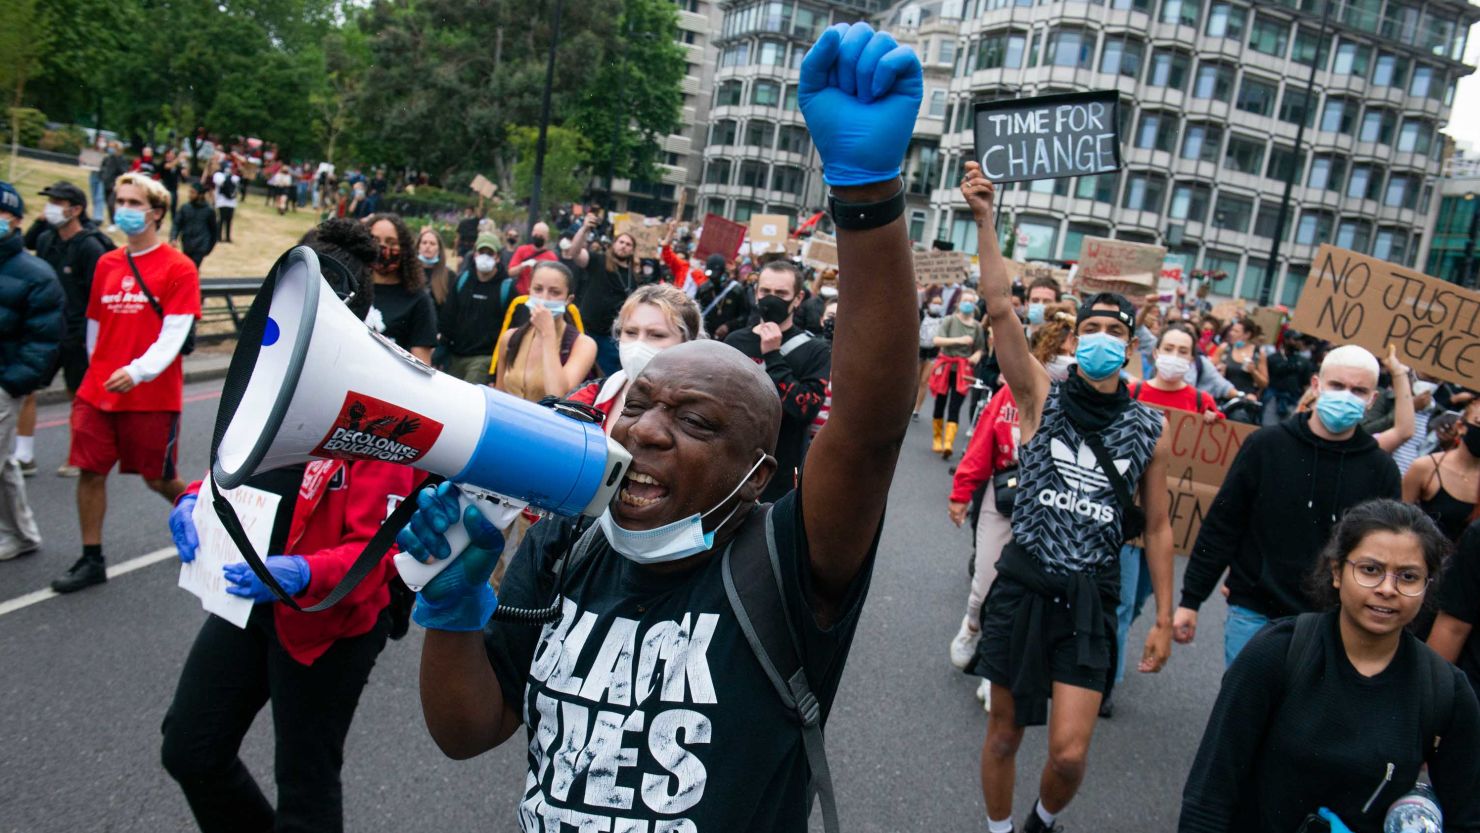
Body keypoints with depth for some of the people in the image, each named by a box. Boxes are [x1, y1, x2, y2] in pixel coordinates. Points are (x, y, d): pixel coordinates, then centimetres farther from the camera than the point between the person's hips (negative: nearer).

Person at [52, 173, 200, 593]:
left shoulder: (178, 267, -8)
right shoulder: (106, 264, 8)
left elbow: (174, 335, -15)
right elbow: (95, 325, 17)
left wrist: (137, 371, -27)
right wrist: (99, 371, 17)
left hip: (152, 395, -5)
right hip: (97, 391, 5)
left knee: (159, 479, 5)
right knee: (90, 471, 4)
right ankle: (91, 561, 16)